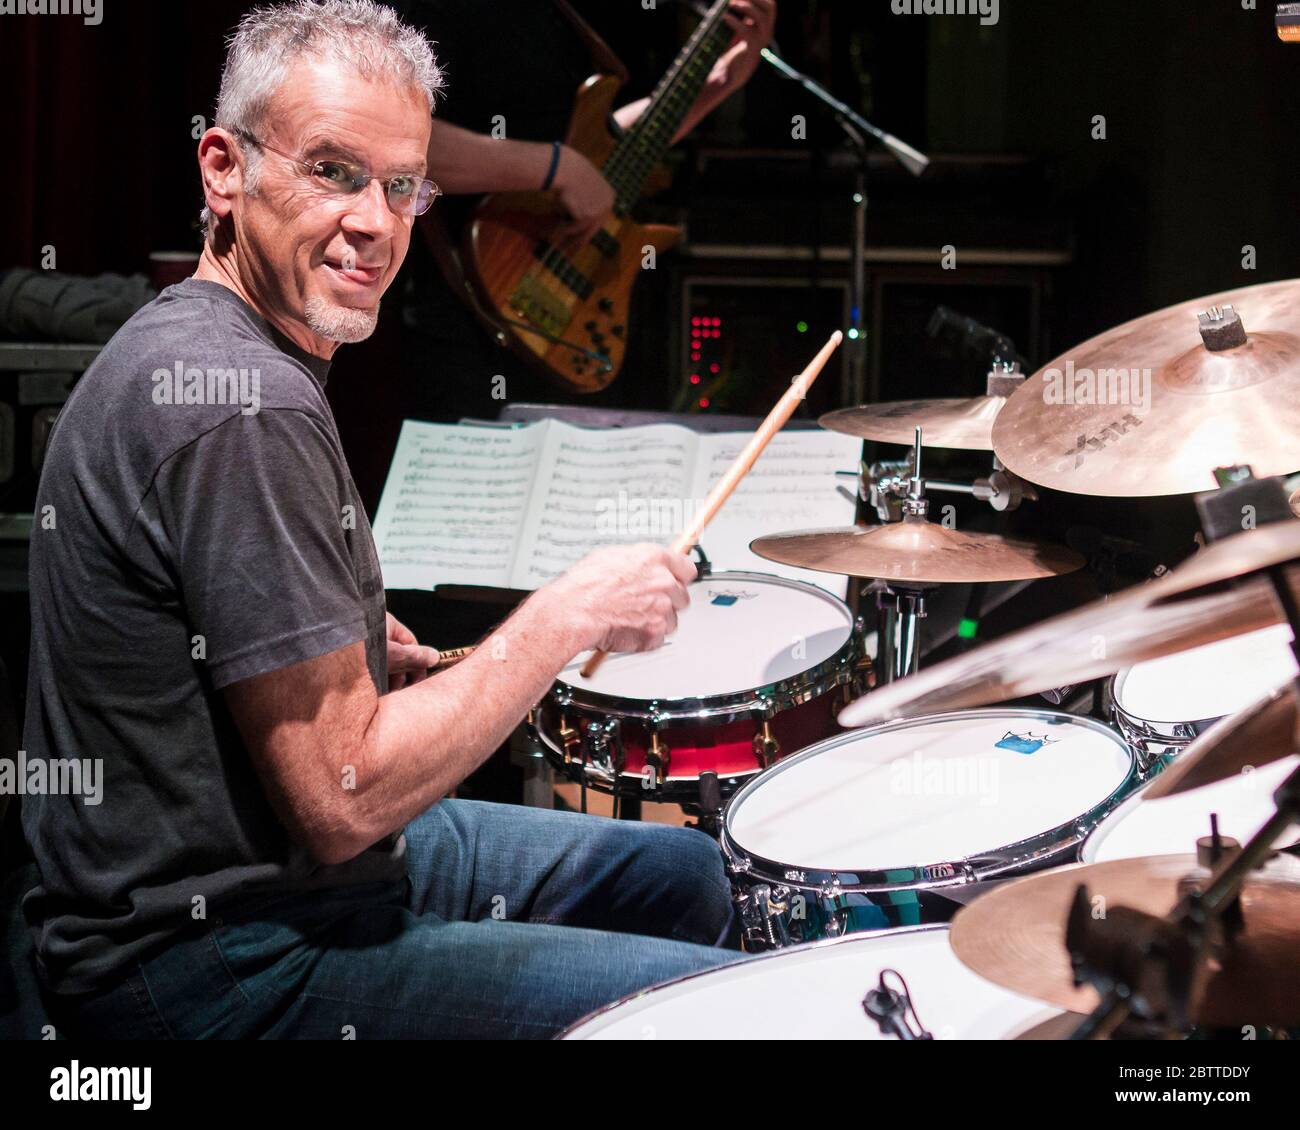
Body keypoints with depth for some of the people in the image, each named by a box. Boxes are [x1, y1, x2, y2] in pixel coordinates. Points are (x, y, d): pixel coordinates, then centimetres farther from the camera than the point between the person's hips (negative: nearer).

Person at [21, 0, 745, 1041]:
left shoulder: (183, 347, 9)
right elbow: (343, 799, -26)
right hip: (214, 971, -11)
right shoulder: (247, 408, -25)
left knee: (683, 874, 22)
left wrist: (340, 638, 9)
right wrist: (570, 615, -18)